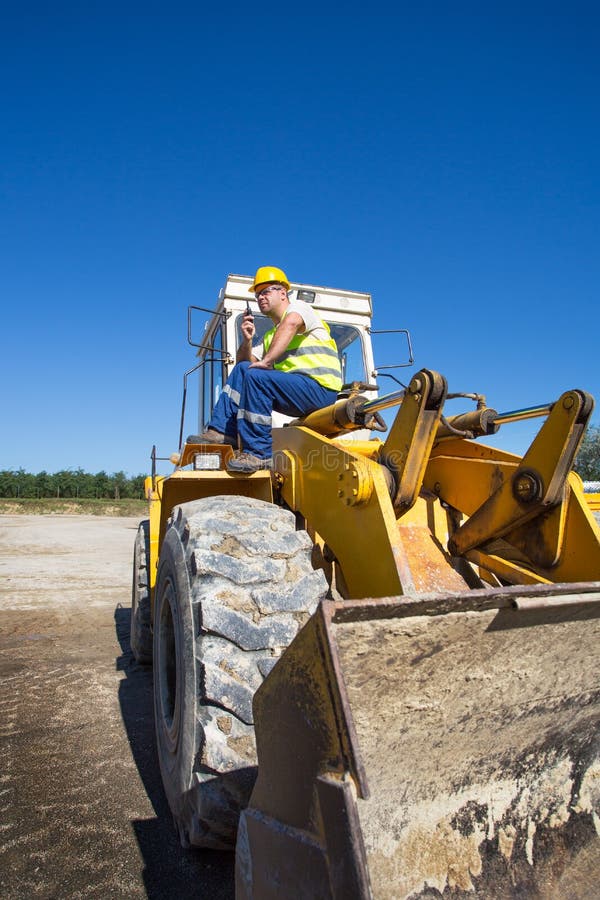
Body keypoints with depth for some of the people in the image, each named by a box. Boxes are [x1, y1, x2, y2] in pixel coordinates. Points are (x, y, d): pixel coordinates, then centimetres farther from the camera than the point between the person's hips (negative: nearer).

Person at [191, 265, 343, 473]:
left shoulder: (298, 306, 4)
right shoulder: (270, 336, 28)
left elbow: (291, 322, -22)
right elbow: (244, 362, 23)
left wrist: (266, 361, -28)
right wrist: (247, 340, 3)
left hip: (320, 388, -8)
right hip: (296, 392, 8)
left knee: (256, 376, -26)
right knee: (241, 370, 3)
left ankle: (258, 453, -28)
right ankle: (223, 431, -7)